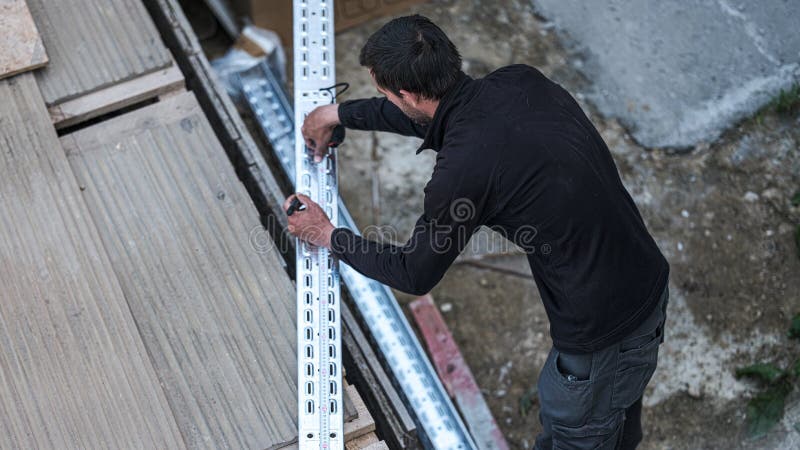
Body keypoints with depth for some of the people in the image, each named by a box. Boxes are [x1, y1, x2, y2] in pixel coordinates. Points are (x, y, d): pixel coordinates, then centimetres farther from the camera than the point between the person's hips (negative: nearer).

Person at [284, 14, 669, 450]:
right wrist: (340, 113, 27)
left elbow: (414, 275, -7)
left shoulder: (462, 169, -27)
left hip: (604, 329, -7)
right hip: (650, 282, 8)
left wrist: (328, 235, 7)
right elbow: (432, 112, 18)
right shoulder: (522, 81, -4)